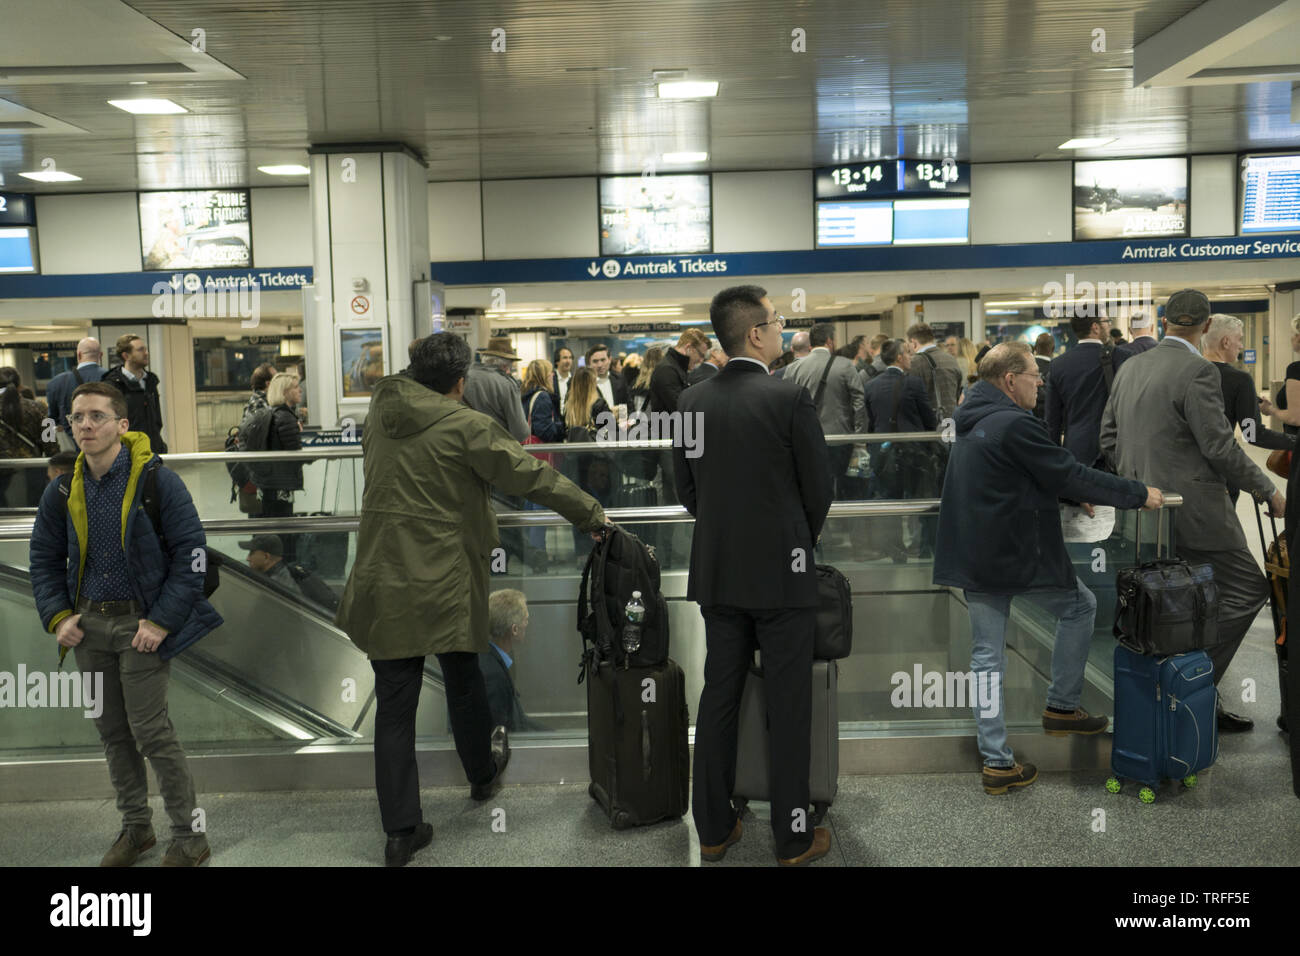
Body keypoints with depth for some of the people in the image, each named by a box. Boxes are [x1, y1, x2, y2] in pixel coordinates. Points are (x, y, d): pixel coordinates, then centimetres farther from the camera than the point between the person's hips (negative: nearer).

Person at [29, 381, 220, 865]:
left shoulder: (156, 480, -13)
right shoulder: (62, 490, 2)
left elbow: (190, 552, -12)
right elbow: (45, 557, 13)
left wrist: (162, 621, -16)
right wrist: (58, 617, 1)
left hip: (140, 623, -5)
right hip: (88, 625, 5)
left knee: (151, 733, -3)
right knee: (112, 732, 14)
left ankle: (189, 838, 11)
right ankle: (135, 827, 31)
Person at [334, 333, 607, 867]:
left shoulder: (383, 408, 3)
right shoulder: (467, 426, -13)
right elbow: (533, 477, -10)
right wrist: (592, 514, 1)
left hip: (382, 585, 4)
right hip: (445, 587, -3)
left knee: (394, 705, 7)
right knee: (463, 683, 20)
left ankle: (401, 830, 13)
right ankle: (482, 773, 44)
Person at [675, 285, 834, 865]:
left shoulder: (692, 400, 2)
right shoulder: (790, 398, -13)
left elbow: (686, 487, 8)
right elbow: (819, 486, -6)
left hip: (716, 571, 5)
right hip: (781, 571, -5)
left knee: (719, 698, 13)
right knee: (788, 706, 5)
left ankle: (713, 829, 23)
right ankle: (793, 838, 16)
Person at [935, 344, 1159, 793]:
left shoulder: (970, 425, 13)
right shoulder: (1015, 424, -17)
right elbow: (1072, 474, -14)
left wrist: (1076, 495, 26)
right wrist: (1139, 493, -3)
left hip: (972, 558, 8)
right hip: (1020, 555, -8)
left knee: (986, 656, 9)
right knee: (1080, 606, 19)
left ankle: (996, 762, 11)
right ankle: (1061, 706, 24)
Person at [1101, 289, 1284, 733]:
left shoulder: (1129, 368, 9)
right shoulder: (1198, 372, -15)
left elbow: (1109, 438, 13)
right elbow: (1221, 448, -15)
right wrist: (1269, 492, -3)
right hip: (1192, 509, -8)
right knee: (1249, 588, 2)